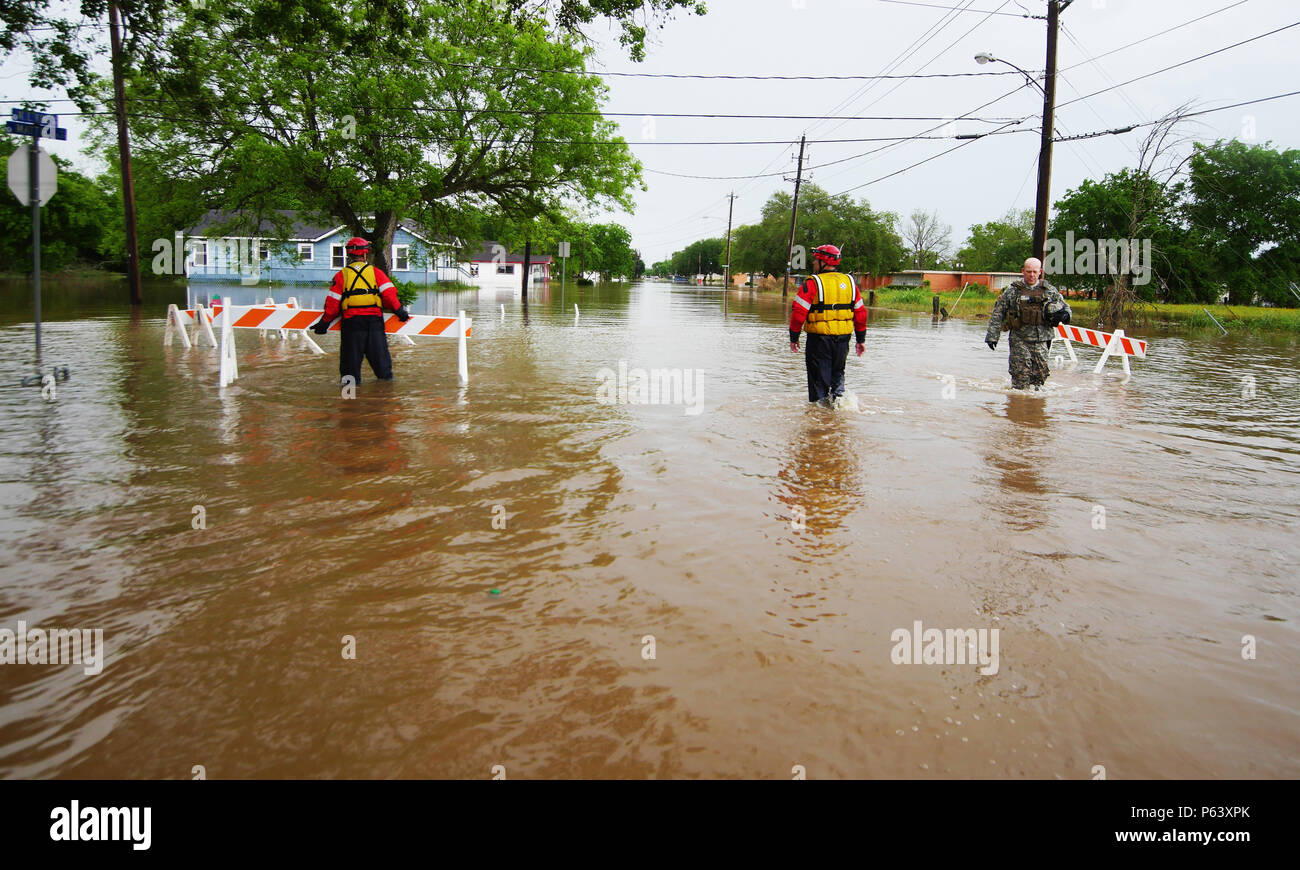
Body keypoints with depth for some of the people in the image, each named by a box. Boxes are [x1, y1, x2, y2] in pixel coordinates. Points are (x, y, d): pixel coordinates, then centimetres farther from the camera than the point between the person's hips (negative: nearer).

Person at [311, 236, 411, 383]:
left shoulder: (341, 275, 7)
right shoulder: (376, 272, 9)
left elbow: (332, 302, 3)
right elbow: (389, 293, -4)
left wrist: (324, 323, 9)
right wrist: (399, 310, 3)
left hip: (352, 321, -1)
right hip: (374, 319, 1)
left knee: (351, 356, 4)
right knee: (379, 354, 10)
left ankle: (351, 379, 3)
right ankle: (386, 376, 14)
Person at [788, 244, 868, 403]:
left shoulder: (813, 283, -9)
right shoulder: (849, 282, 7)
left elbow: (799, 312, -13)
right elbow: (860, 312, 9)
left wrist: (794, 337, -3)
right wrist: (861, 339, 16)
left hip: (819, 337, -4)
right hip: (843, 338, 4)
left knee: (819, 377, 6)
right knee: (837, 372, 21)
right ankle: (838, 394, 2)